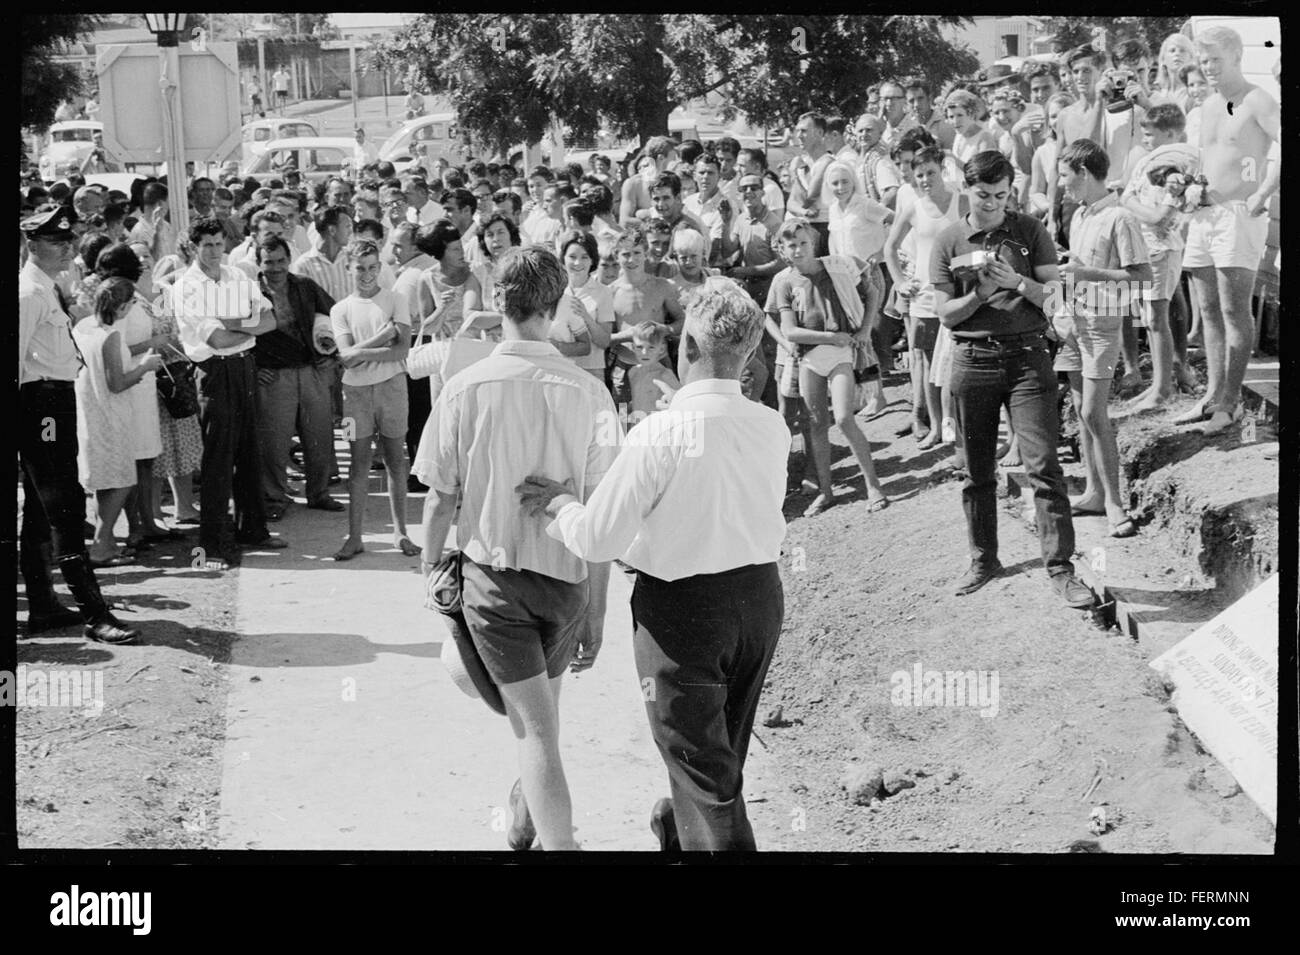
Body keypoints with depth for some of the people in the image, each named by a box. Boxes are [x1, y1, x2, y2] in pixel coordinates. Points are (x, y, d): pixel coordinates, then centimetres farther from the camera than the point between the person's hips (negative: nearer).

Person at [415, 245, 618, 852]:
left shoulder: (466, 389, -13)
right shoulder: (587, 392, -11)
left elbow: (441, 497, -6)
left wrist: (430, 567, 11)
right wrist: (595, 615, -1)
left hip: (492, 571, -3)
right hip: (566, 575, 3)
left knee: (534, 727, 1)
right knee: (542, 708, 24)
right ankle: (526, 821, 45)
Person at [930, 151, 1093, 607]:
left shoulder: (1030, 231, 3)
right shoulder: (948, 242, 4)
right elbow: (946, 313, 1)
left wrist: (1018, 283, -16)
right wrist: (981, 294, -16)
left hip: (1027, 355, -1)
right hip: (972, 360, 1)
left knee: (1043, 465, -8)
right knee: (977, 471, 8)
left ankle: (1060, 568, -6)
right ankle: (983, 560, 23)